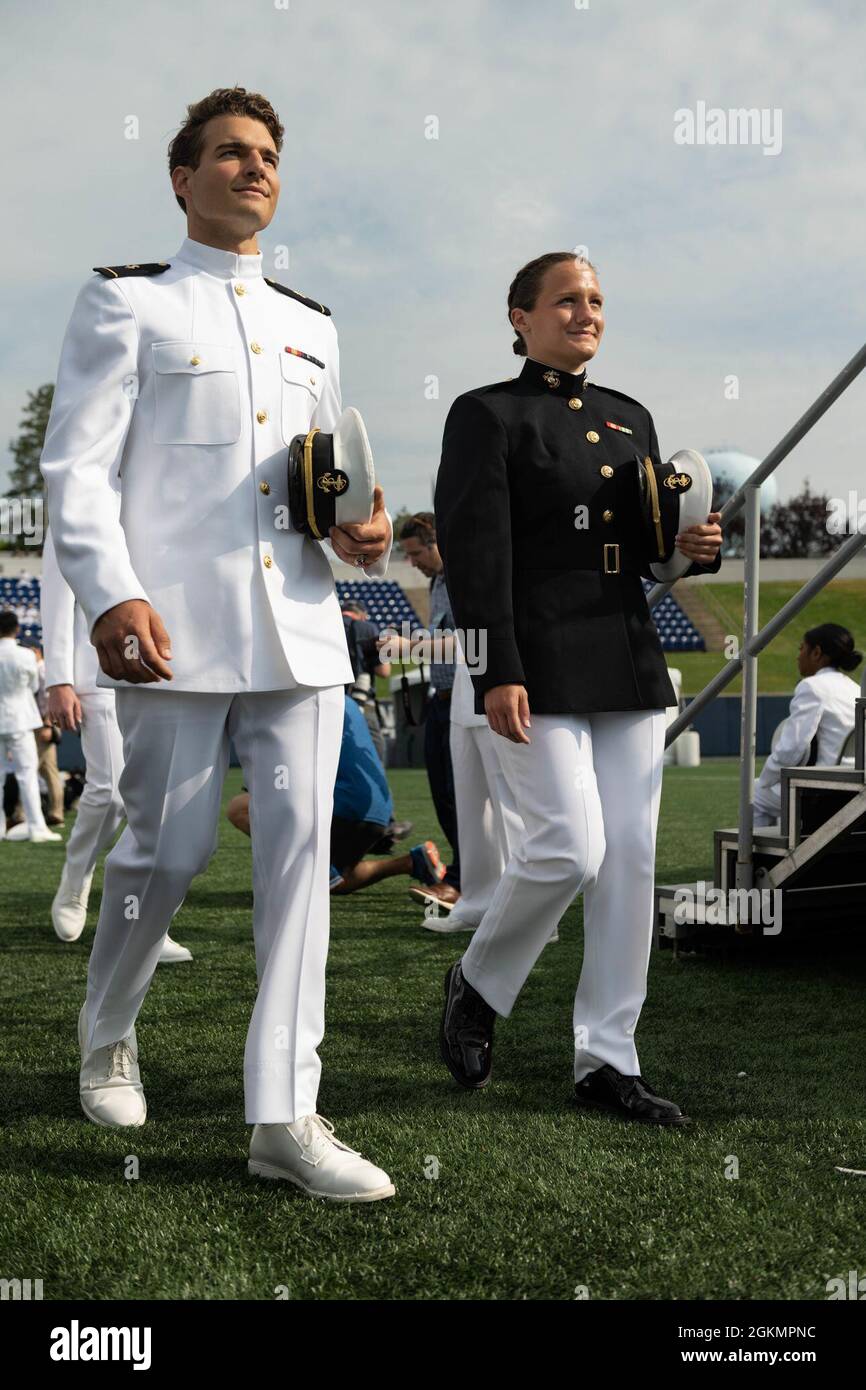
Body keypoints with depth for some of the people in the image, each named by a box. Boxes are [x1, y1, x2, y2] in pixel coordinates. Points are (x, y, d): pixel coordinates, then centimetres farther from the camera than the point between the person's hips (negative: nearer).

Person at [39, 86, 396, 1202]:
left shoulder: (310, 326, 23)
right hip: (174, 624, -4)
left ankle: (284, 1116, -1)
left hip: (299, 625, 5)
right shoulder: (125, 302, 7)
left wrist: (359, 531, 5)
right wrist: (110, 594, -18)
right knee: (169, 849, 1)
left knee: (300, 847, -4)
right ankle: (106, 1036, 30)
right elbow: (77, 463, -3)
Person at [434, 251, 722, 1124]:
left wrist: (693, 548, -1)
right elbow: (474, 551, -10)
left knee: (630, 858, 3)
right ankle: (477, 986, 15)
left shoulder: (630, 419, 19)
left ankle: (607, 1060, 11)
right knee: (570, 847, -13)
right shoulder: (486, 415, 0)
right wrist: (497, 672, -18)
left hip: (630, 669, 6)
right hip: (539, 671, -6)